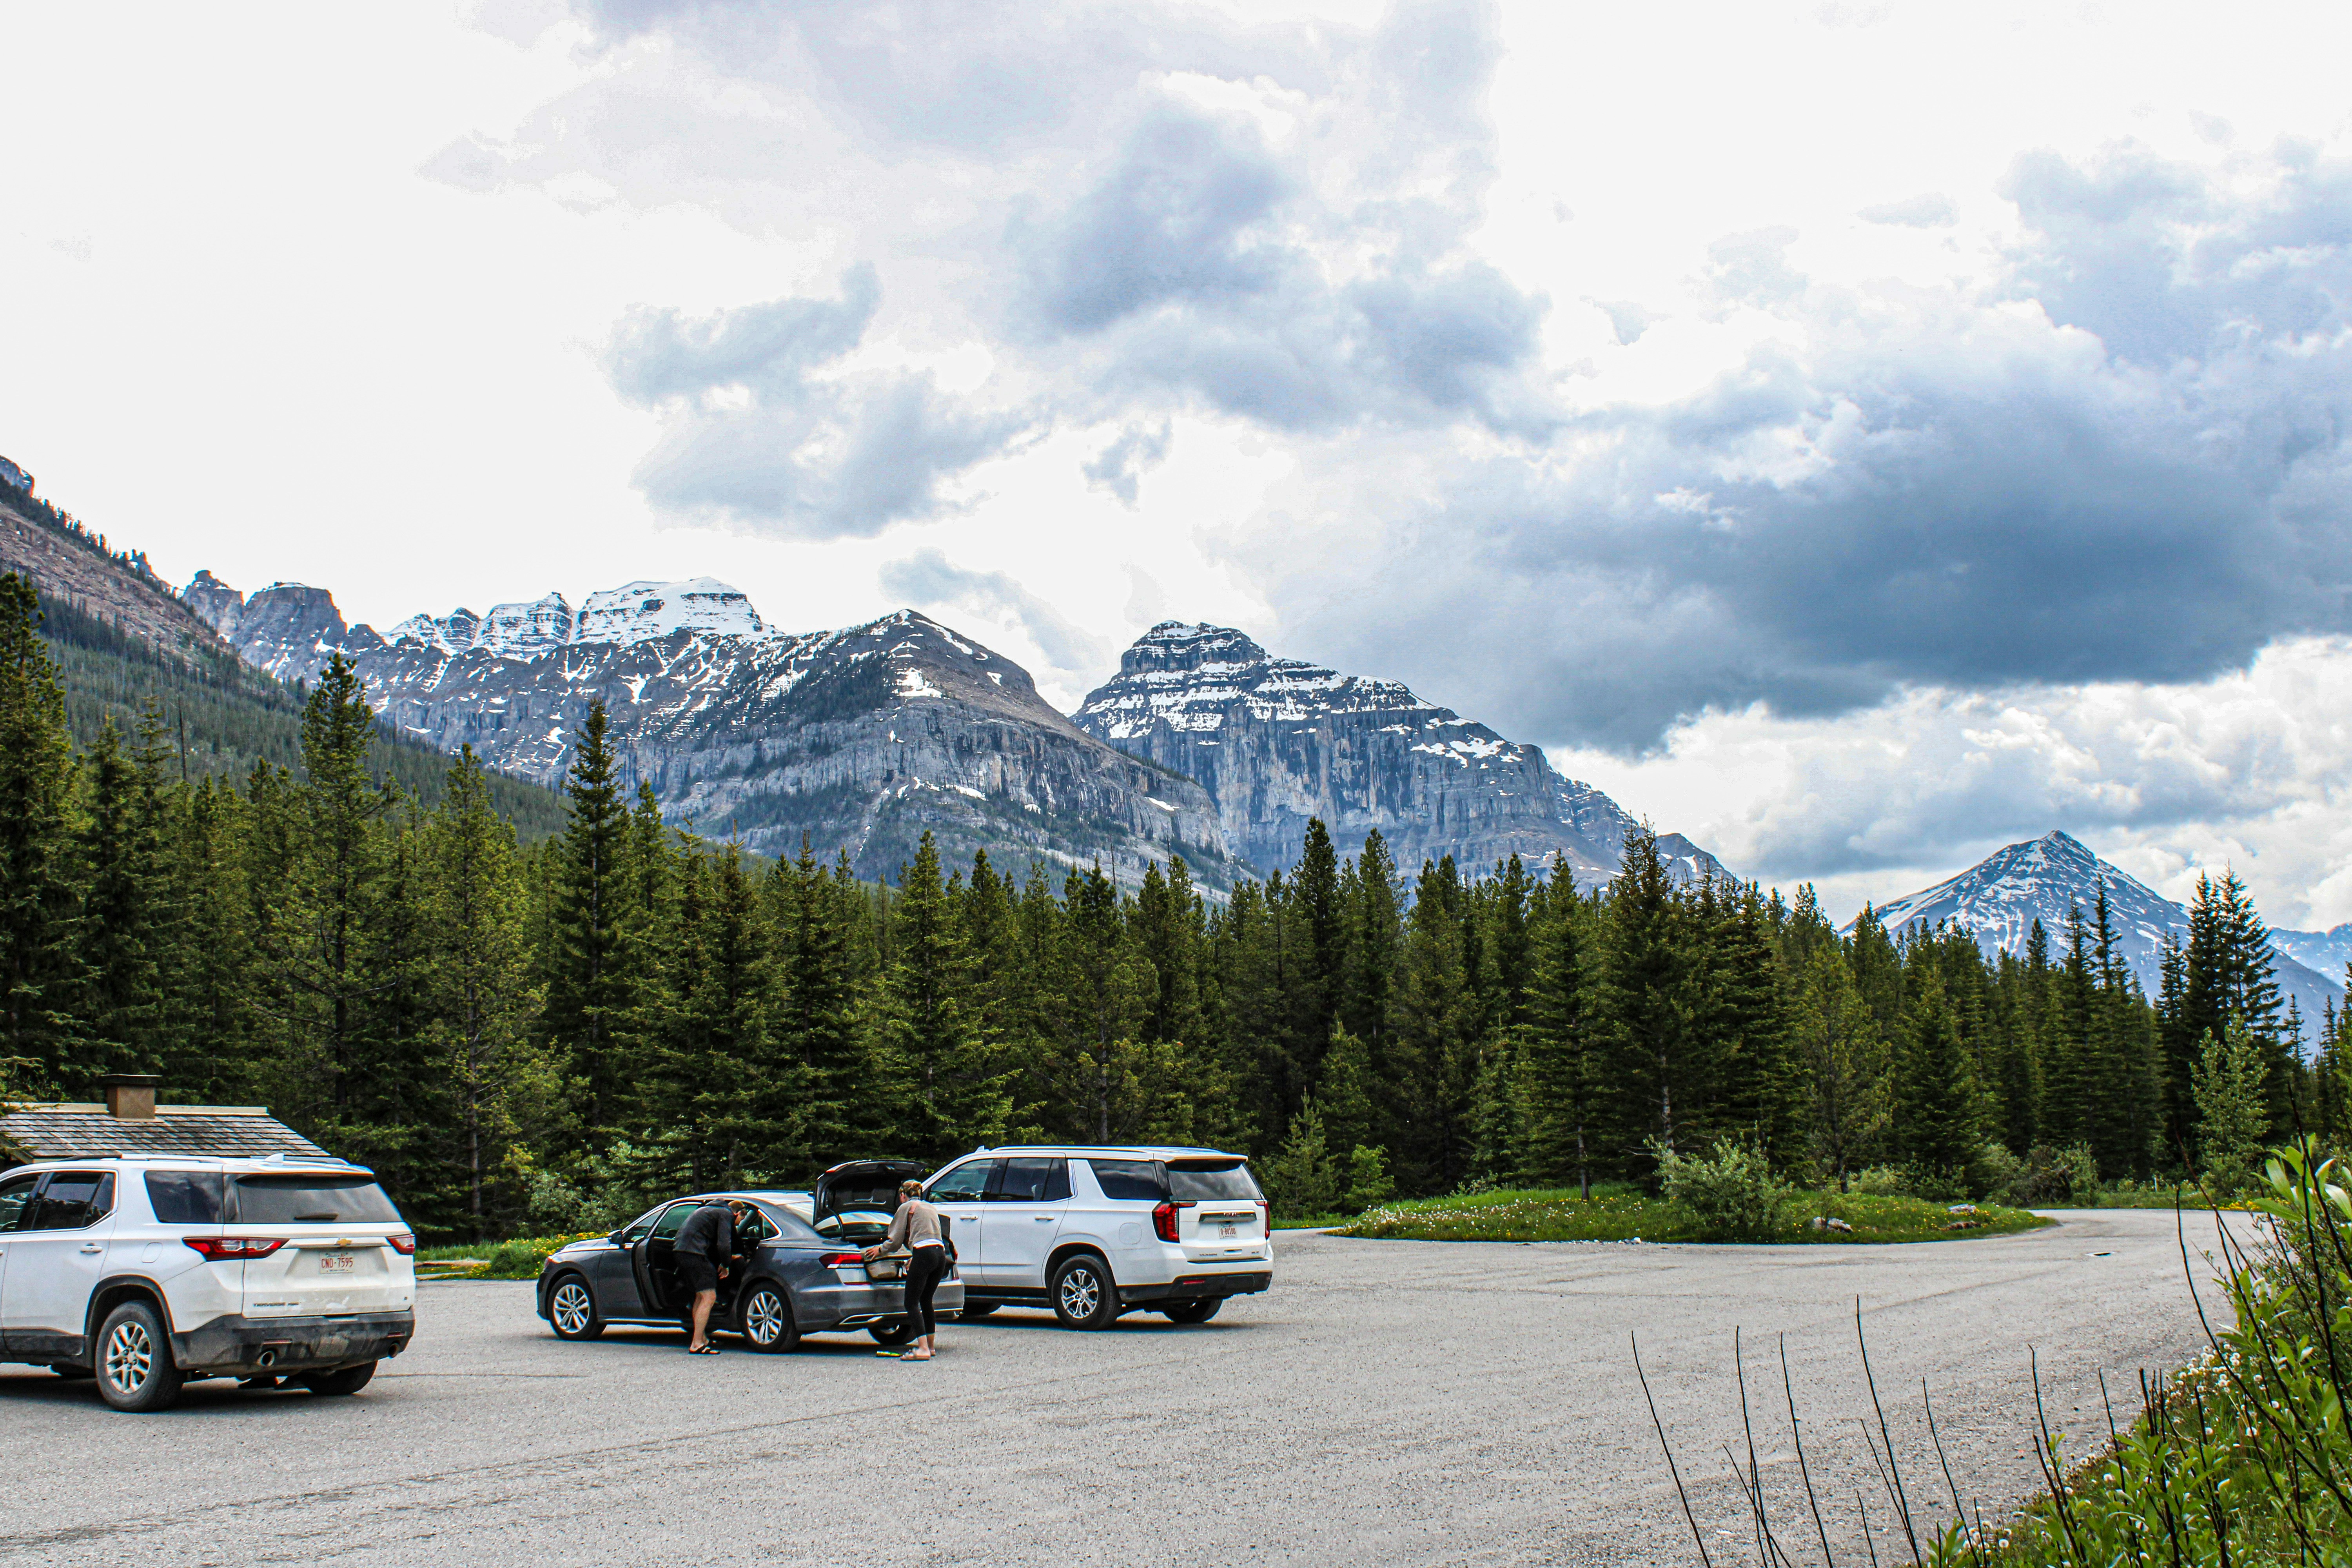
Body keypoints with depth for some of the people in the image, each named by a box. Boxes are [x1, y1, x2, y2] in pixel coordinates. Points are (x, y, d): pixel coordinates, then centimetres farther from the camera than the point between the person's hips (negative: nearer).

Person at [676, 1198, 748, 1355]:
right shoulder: (726, 1214, 1)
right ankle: (696, 1345, -11)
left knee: (701, 1296, 21)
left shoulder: (709, 1210, 30)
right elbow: (724, 1244, -11)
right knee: (709, 1298, -8)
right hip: (694, 1253, -10)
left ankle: (702, 1339, 29)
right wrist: (725, 1265, 3)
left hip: (680, 1252, 10)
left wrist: (728, 1258, 41)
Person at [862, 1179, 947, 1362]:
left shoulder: (906, 1207, 8)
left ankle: (923, 1349, -19)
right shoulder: (930, 1208, 27)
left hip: (924, 1253, -8)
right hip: (941, 1254, 8)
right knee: (926, 1301, 19)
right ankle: (931, 1346, 24)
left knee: (912, 1303, -7)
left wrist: (880, 1249, 25)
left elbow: (896, 1241, 8)